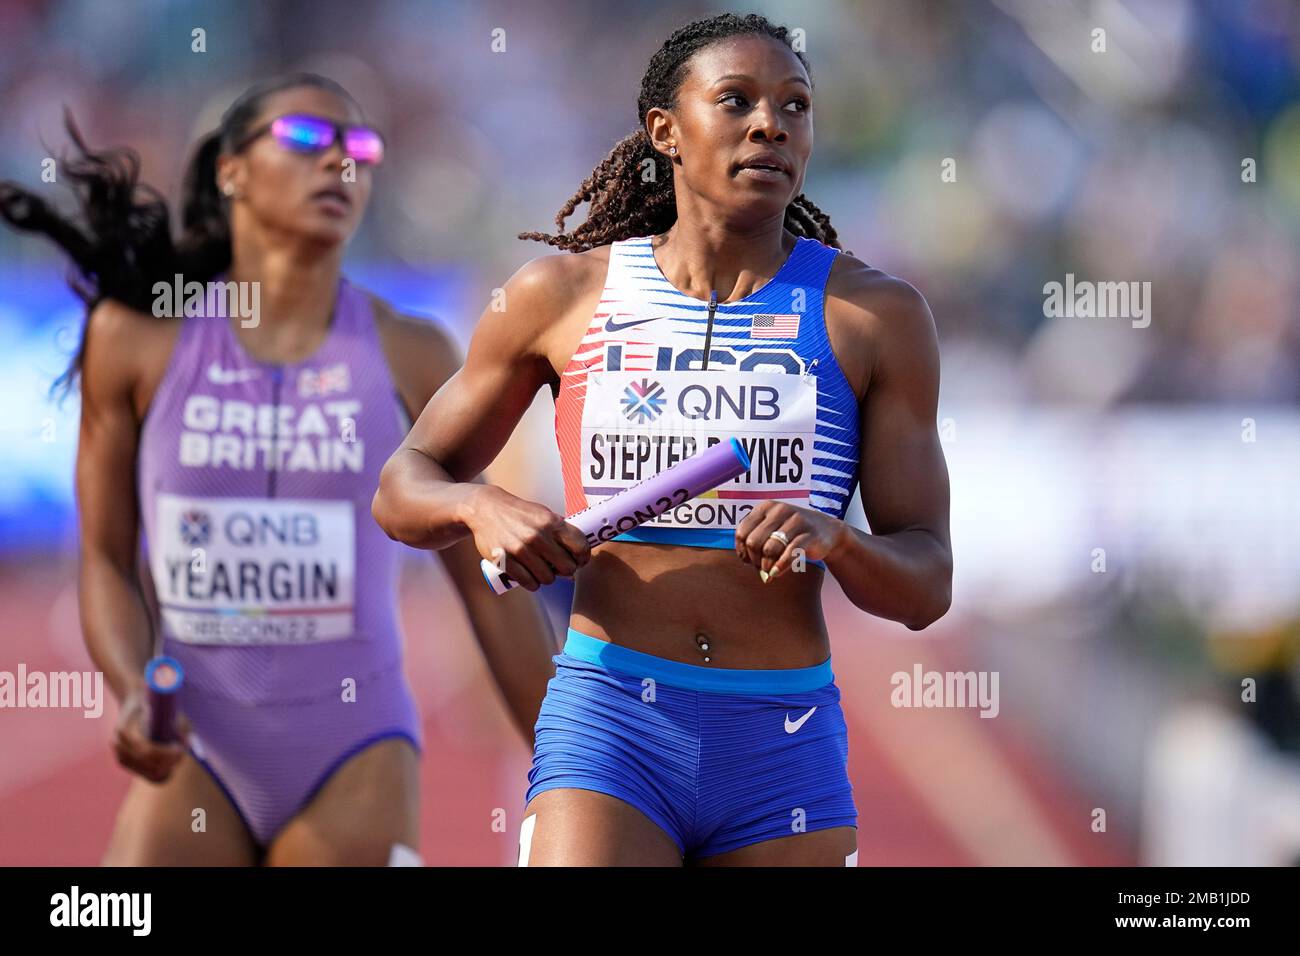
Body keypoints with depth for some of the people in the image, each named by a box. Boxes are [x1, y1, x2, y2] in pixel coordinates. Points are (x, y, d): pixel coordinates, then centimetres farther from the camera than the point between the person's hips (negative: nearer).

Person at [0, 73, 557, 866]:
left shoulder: (411, 357, 0)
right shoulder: (141, 339, 0)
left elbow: (487, 579, 5)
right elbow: (106, 558, 5)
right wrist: (134, 692, -14)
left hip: (355, 749, 0)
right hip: (196, 747, 0)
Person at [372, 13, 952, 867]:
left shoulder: (875, 315, 5)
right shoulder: (562, 295, 5)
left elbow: (927, 587, 3)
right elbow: (403, 486, 14)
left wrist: (829, 537, -19)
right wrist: (482, 508, -10)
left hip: (786, 742, 2)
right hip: (609, 726, -1)